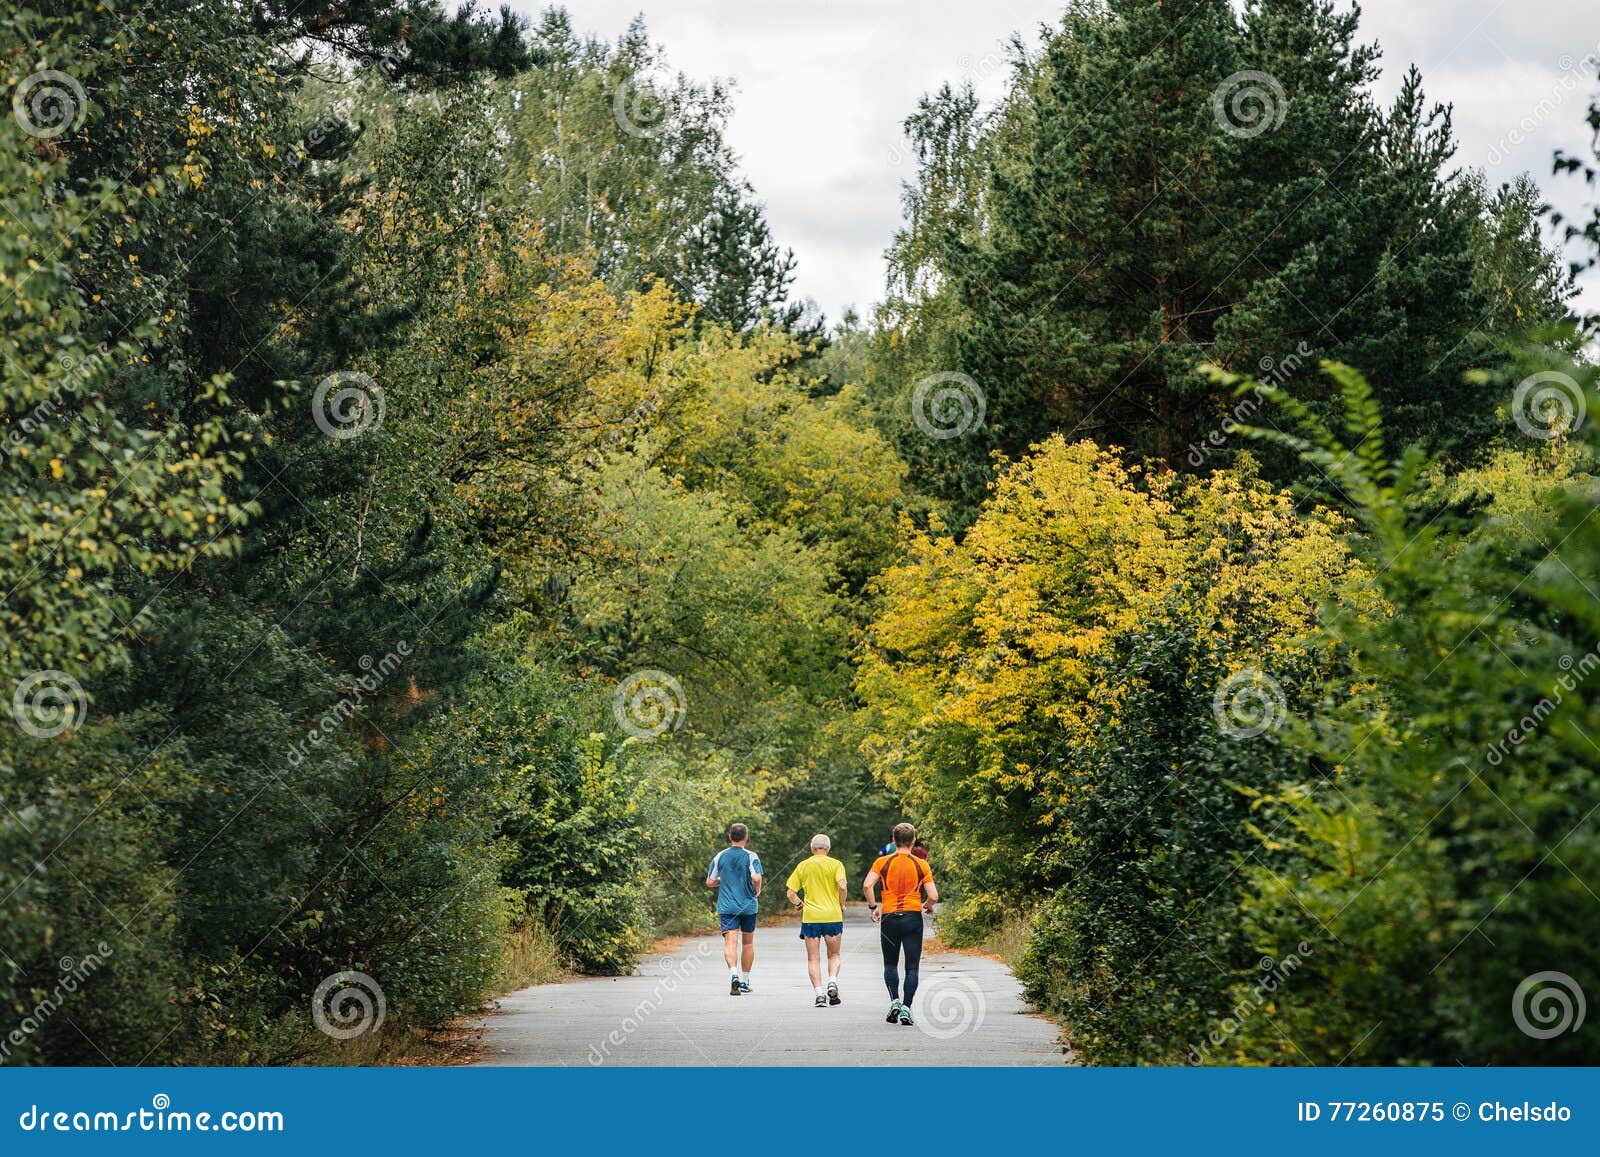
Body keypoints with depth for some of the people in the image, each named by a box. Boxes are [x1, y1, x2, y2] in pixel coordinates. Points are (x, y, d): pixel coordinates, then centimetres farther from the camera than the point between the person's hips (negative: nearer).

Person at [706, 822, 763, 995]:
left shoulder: (720, 856, 3)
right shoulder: (751, 856, -6)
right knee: (748, 942, 15)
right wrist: (757, 891, 1)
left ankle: (734, 974, -33)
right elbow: (756, 878, -20)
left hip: (726, 906, 0)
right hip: (748, 906, 0)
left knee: (730, 942, -8)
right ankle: (744, 982, 22)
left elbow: (709, 882, 4)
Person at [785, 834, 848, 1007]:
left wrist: (799, 904, 22)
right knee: (834, 955, 15)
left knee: (813, 958, 6)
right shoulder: (835, 864, 0)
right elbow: (842, 886, -15)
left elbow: (790, 893, 3)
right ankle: (832, 982, -10)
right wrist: (841, 905, 1)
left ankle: (820, 993, -5)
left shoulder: (803, 866, 6)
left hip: (810, 916, 1)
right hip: (833, 915, -1)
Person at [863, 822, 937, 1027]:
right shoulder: (922, 865, 1)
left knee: (890, 965, 15)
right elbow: (933, 896, -5)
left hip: (889, 918, 1)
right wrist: (927, 905, 16)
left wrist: (873, 907, 1)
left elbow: (867, 885, -12)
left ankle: (894, 1000, -2)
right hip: (913, 917, -1)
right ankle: (906, 1008, -6)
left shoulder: (882, 862, 2)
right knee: (912, 967, 3)